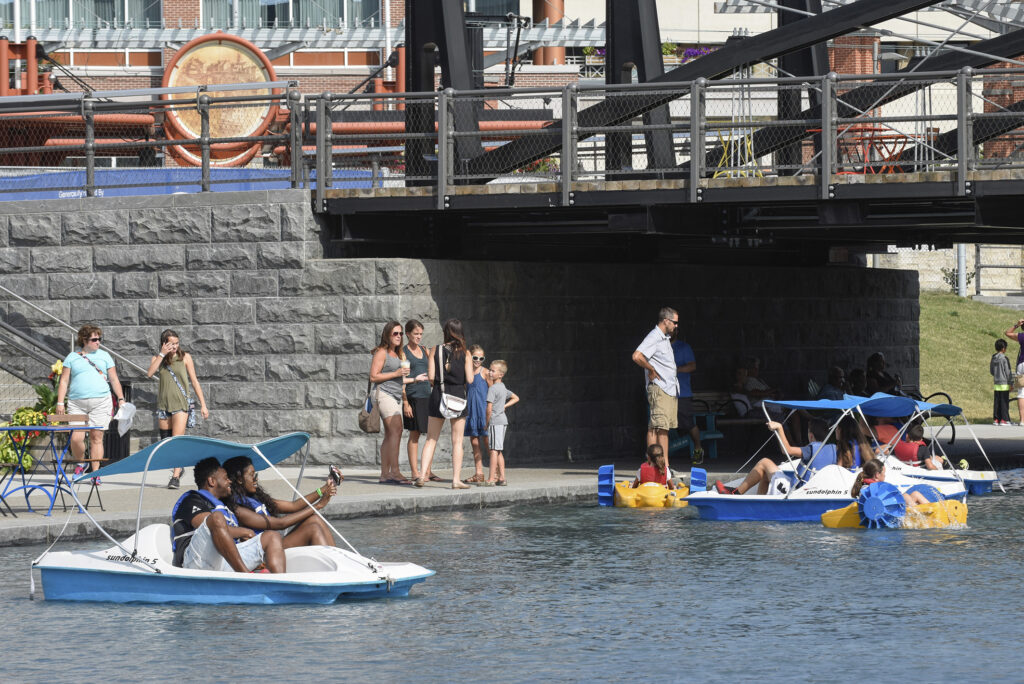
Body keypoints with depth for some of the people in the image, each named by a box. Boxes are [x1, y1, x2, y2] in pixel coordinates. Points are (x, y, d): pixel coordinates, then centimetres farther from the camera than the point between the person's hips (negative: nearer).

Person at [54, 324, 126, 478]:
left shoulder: (104, 356, 13)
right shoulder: (72, 357, 10)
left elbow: (114, 379, 14)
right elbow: (64, 381, 9)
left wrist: (121, 399, 5)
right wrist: (60, 403, 1)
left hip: (101, 402, 1)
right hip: (77, 403, -1)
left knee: (96, 438, -2)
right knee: (76, 438, -11)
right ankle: (80, 464, 16)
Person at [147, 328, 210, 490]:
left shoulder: (185, 357, 3)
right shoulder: (157, 359, 7)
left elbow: (194, 381, 3)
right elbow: (149, 373, -13)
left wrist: (203, 405, 0)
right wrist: (162, 354, -13)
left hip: (180, 403, -3)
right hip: (163, 403, 4)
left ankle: (176, 477, -19)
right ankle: (178, 468, 31)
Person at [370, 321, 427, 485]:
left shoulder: (398, 354, 21)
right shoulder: (381, 353, -5)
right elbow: (374, 377, -11)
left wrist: (414, 379, 21)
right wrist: (396, 373, -16)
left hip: (395, 396, 9)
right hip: (383, 394, -9)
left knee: (390, 435, 5)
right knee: (396, 430, -19)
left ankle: (385, 474, 5)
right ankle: (395, 471, -24)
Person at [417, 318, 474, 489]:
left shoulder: (435, 350, 1)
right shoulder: (465, 354, -2)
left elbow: (431, 377, -3)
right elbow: (470, 379, -6)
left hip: (438, 395, 1)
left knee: (431, 439, 9)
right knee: (457, 441, 3)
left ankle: (422, 475, -2)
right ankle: (456, 479, 0)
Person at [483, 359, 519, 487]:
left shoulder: (493, 389, -12)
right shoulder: (503, 388, 15)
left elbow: (489, 409, -16)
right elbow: (516, 398, 30)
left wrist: (487, 423, -4)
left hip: (495, 421, -9)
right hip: (503, 420, 9)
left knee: (494, 450, -9)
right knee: (499, 452, 11)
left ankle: (491, 478, -11)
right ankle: (501, 477, 12)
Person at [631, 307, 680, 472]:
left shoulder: (666, 339, 19)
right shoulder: (654, 338, -12)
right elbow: (637, 356, -26)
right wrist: (652, 370, -15)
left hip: (670, 389, 10)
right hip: (659, 389, -10)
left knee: (664, 428, 9)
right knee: (655, 427, -10)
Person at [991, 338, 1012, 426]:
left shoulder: (993, 359, 6)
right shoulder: (1004, 359, -12)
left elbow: (991, 371, 13)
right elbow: (1008, 372, -11)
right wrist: (1011, 382, -4)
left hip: (996, 384, 6)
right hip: (1004, 384, -6)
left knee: (996, 402, 8)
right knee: (1004, 402, -2)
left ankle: (996, 419, 9)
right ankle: (1004, 419, -3)